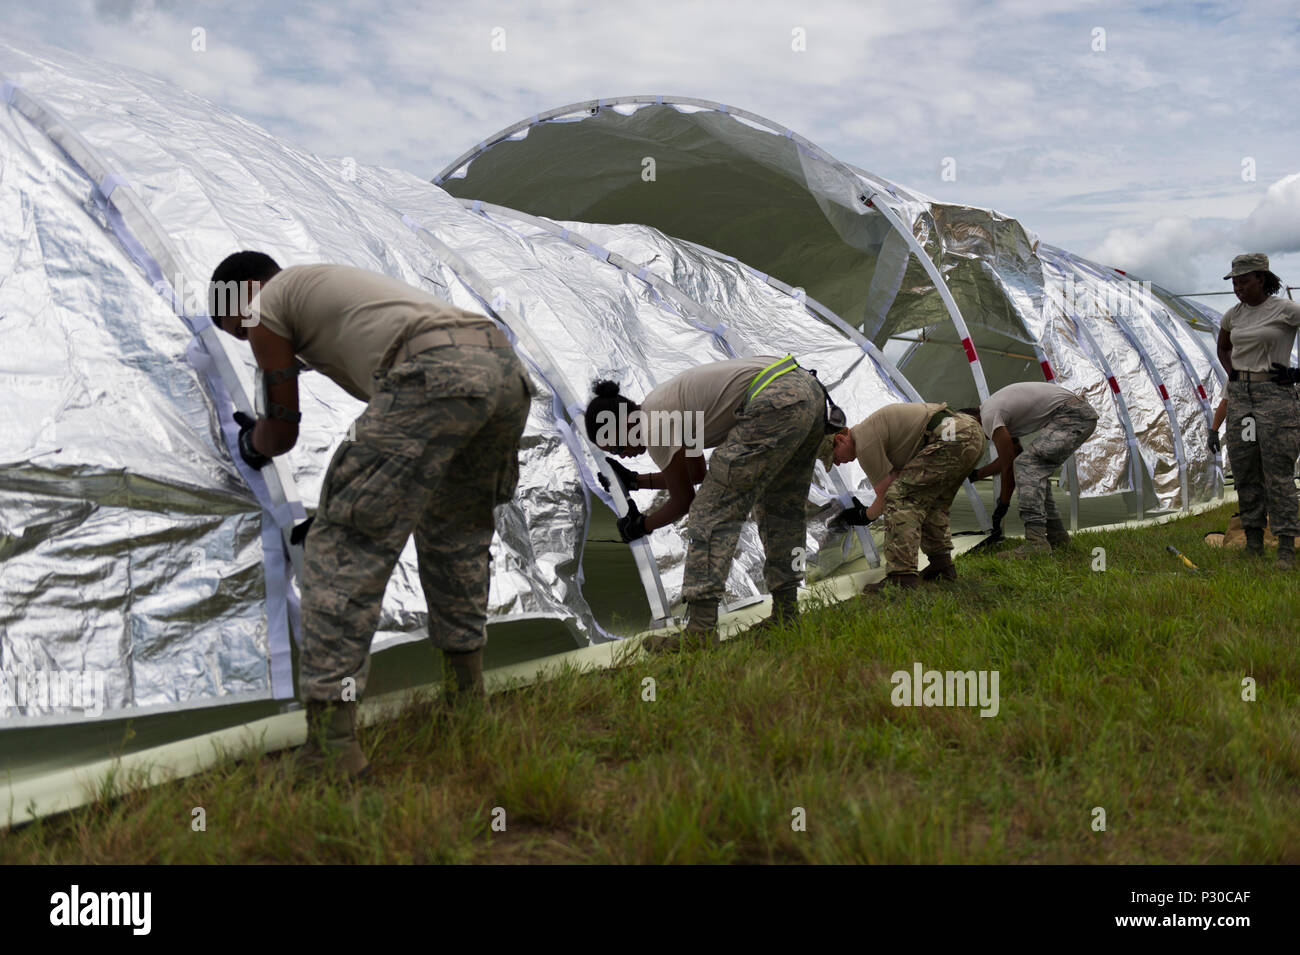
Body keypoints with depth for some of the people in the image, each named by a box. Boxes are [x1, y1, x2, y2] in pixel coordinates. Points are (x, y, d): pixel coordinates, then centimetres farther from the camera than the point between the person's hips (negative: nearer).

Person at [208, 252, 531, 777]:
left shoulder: (267, 305, 18)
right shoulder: (337, 283, 41)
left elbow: (283, 431, 24)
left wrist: (252, 443, 47)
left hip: (434, 375, -8)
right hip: (505, 367, 8)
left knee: (345, 545, -2)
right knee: (454, 531, 28)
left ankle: (331, 743, -4)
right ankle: (466, 690, 35)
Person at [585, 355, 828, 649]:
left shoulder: (653, 423, -3)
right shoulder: (668, 404, 25)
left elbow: (683, 500, 6)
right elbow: (696, 474, 38)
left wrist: (642, 525, 22)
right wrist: (636, 481, 39)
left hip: (774, 402, -10)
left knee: (713, 511, -7)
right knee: (779, 508, 22)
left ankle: (700, 631, -9)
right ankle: (786, 613, 27)